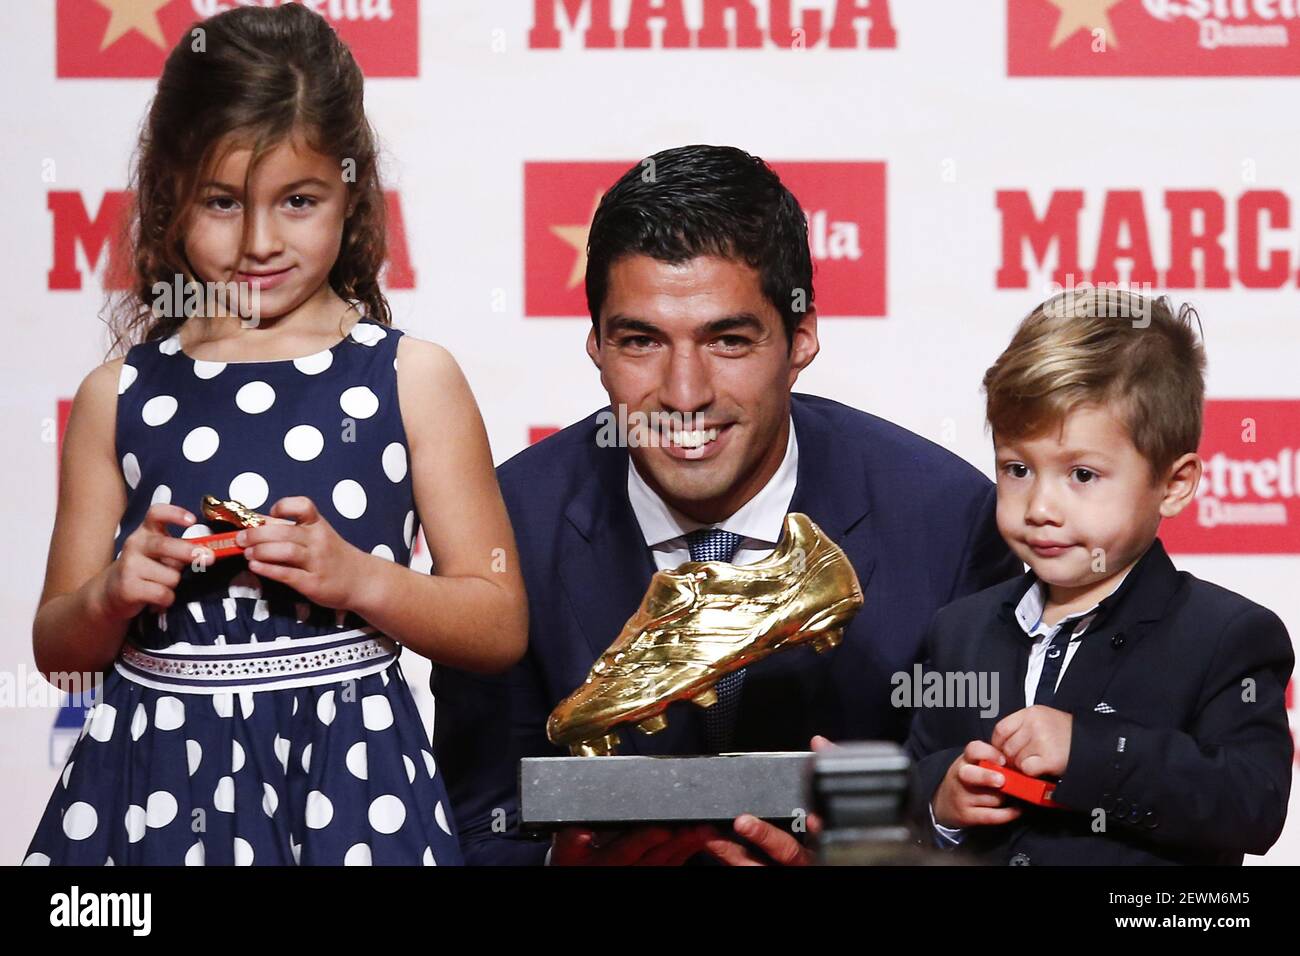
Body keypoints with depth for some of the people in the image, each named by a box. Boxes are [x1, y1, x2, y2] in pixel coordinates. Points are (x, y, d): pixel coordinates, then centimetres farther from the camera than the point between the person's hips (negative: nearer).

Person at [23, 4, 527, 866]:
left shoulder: (412, 379, 0)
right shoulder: (119, 396, 5)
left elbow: (501, 627, 1)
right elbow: (58, 647, 11)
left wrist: (360, 579, -14)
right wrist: (112, 596, -10)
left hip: (348, 790, -1)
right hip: (156, 788, 2)